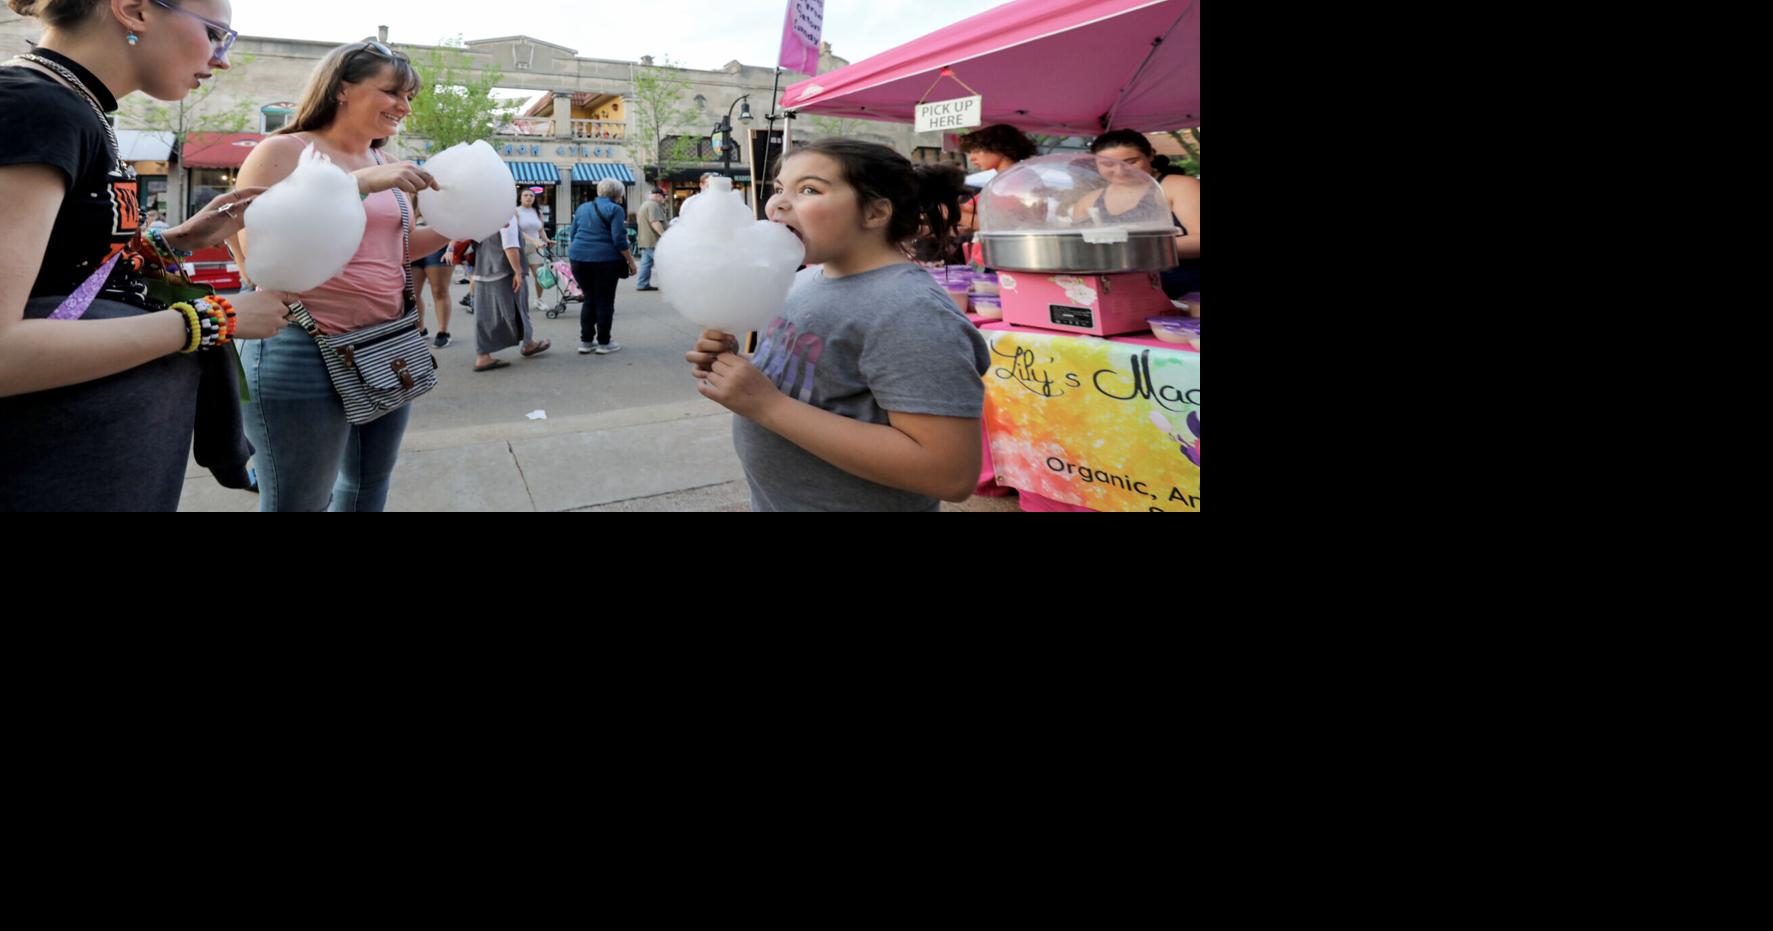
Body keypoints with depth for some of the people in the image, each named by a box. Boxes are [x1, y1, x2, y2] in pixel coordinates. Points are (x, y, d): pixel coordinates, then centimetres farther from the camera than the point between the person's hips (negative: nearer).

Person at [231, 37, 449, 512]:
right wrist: (359, 184, -26)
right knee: (299, 503, 1)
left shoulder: (388, 167, 11)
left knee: (370, 486, 19)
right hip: (306, 353, -7)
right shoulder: (283, 153, -9)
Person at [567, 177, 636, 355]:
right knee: (604, 301, 4)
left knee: (589, 299, 15)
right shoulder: (615, 210, -5)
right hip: (604, 260, -5)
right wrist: (630, 261, -7)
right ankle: (603, 342, 7)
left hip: (579, 258, 6)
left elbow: (573, 234, 20)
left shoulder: (581, 208, 15)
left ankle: (585, 341, 14)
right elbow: (619, 239, -12)